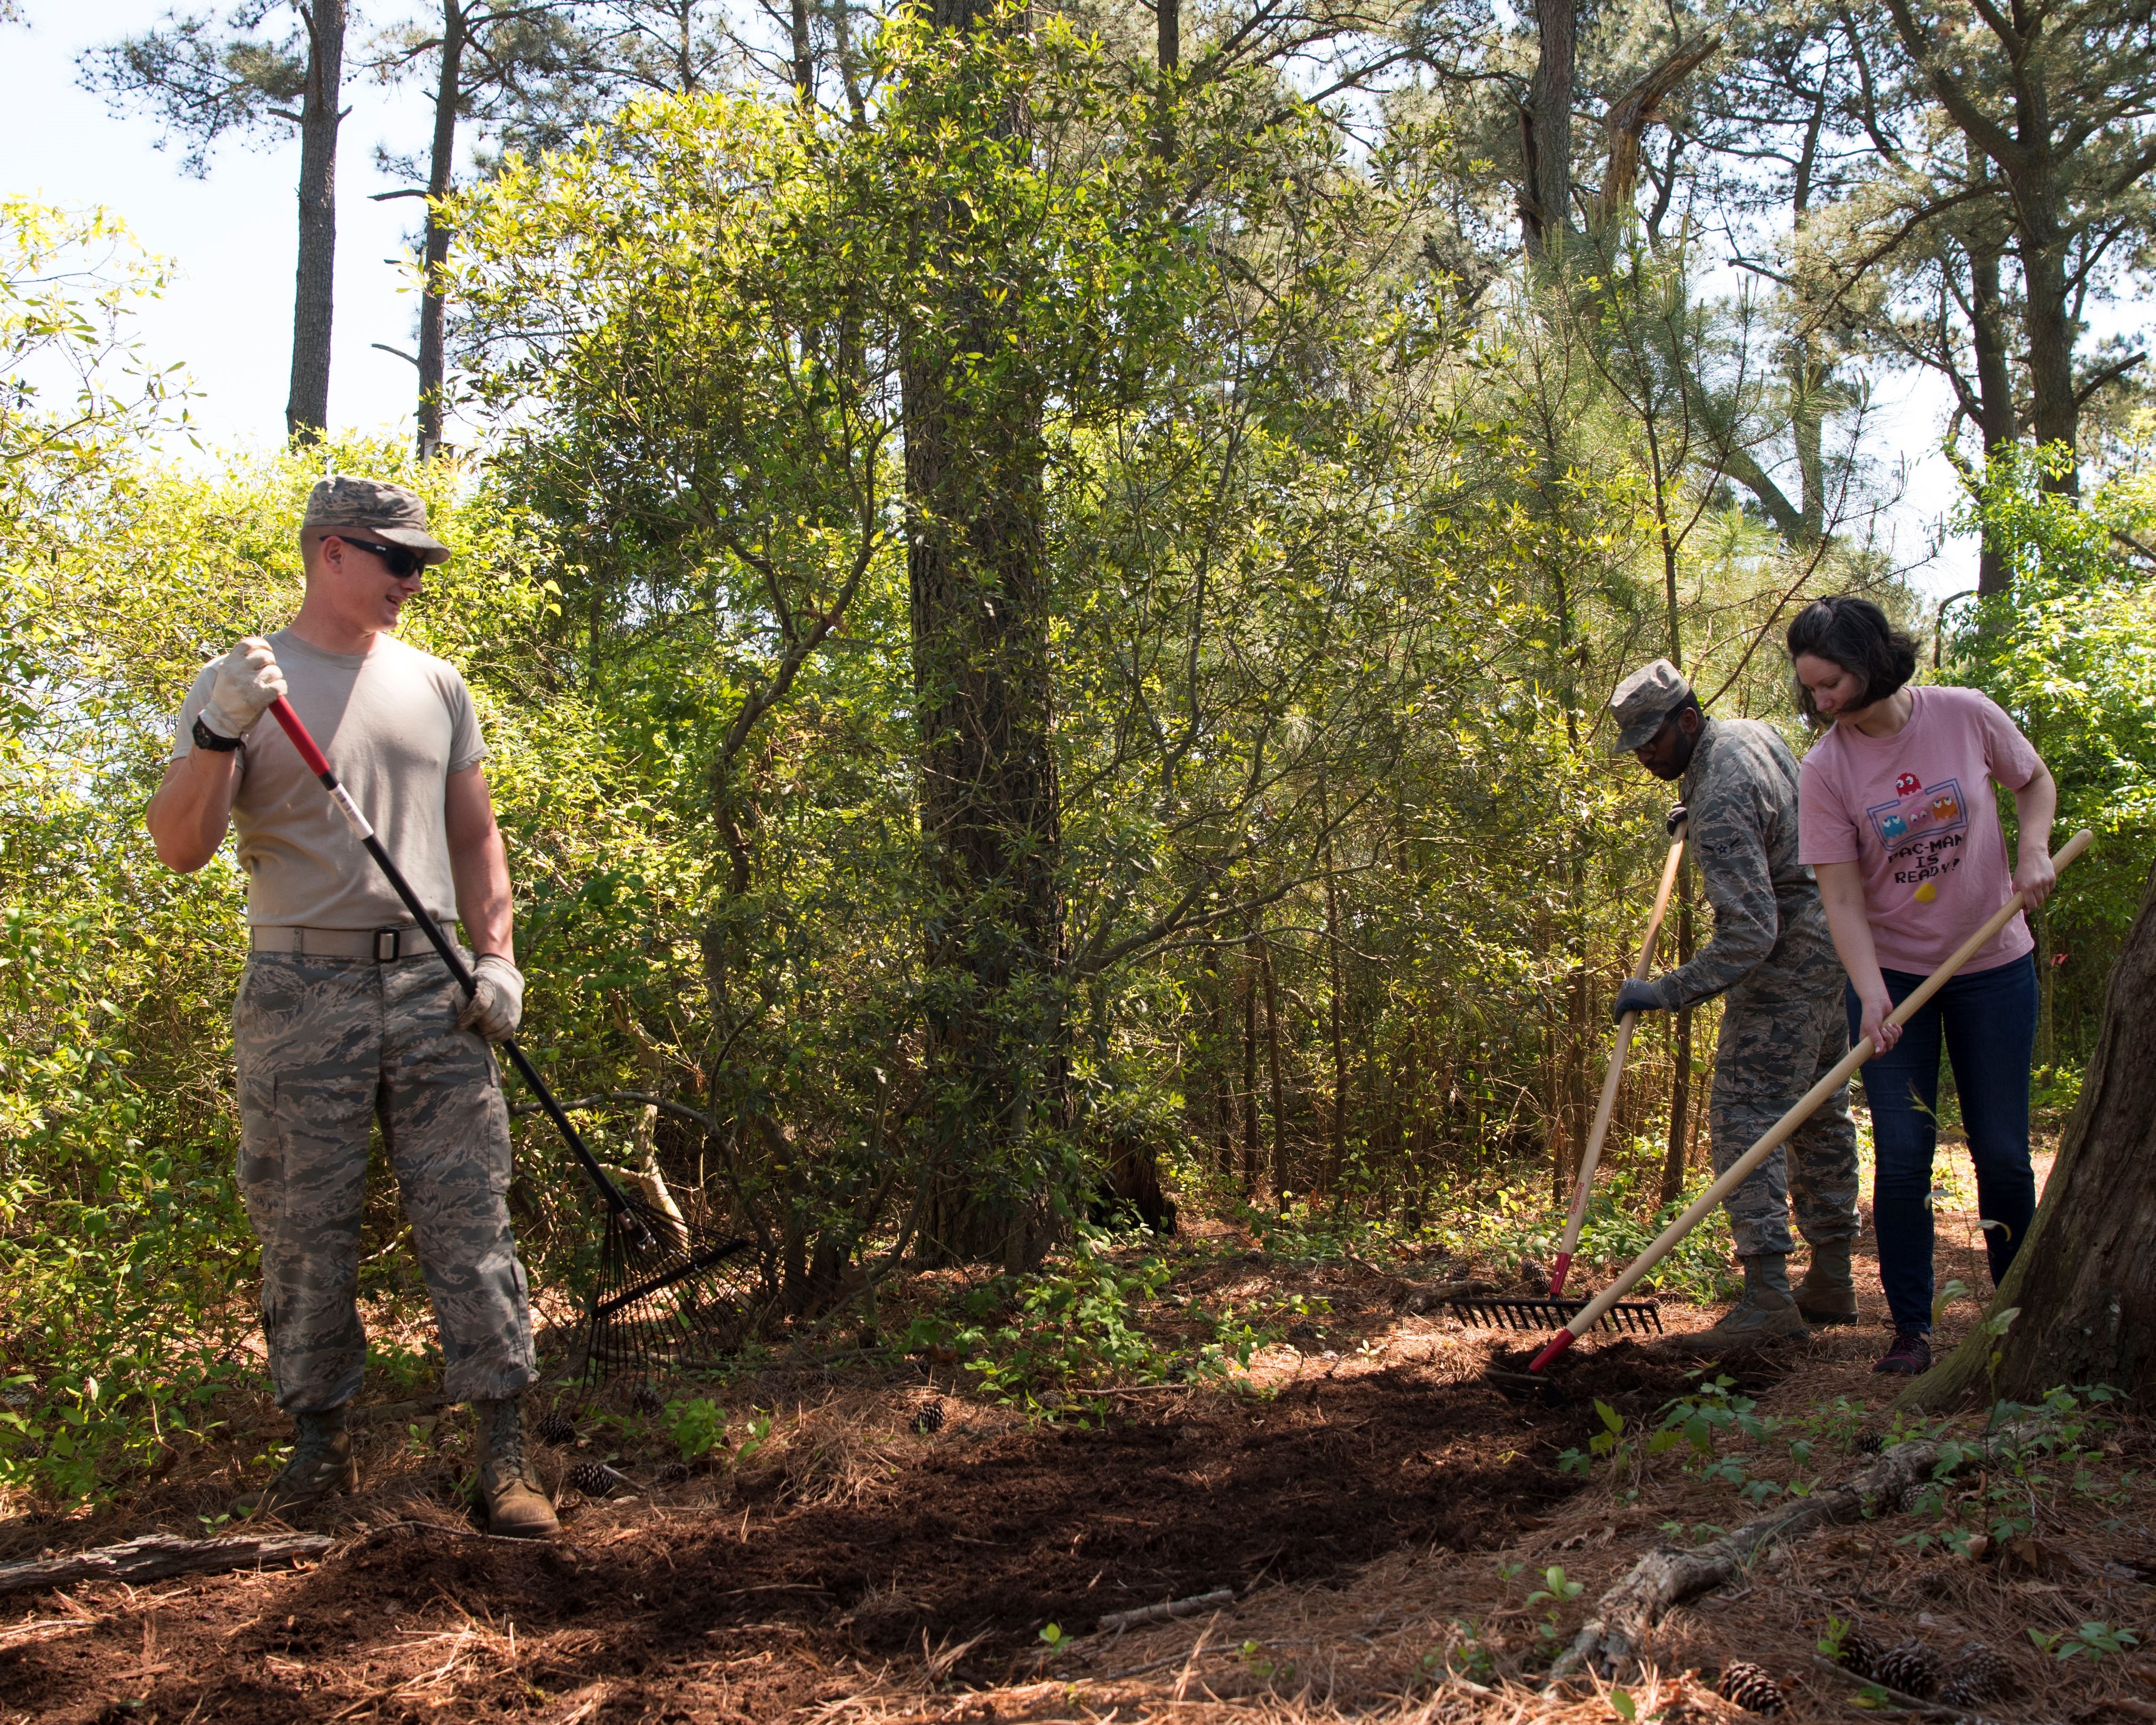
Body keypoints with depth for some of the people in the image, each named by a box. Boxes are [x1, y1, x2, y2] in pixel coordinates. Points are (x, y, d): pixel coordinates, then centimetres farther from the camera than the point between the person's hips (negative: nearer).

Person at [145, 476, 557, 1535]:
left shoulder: (435, 685, 15)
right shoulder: (239, 685, 4)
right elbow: (178, 849, -5)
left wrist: (497, 958, 4)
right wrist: (218, 732, -21)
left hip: (431, 987, 2)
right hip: (300, 994, -2)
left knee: (468, 1219, -3)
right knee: (304, 1232, 3)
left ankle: (503, 1452, 0)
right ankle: (319, 1445, 17)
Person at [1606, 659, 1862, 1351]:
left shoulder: (1720, 801, -24)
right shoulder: (1751, 731, 6)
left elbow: (1749, 931, -29)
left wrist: (1669, 992, -26)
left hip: (1786, 970, -11)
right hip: (1834, 951, 11)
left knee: (1745, 1117, -12)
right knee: (1820, 1116, 15)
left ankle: (1768, 1299, -17)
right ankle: (1831, 1282, 22)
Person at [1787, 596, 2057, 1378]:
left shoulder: (1967, 716, -9)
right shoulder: (1824, 769, -12)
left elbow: (2034, 780, 11)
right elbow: (1842, 897, -14)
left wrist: (2034, 849, -9)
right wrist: (1870, 995, -26)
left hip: (1994, 968, 1)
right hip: (1892, 973, -1)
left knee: (2003, 1152, 4)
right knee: (1903, 1156, -4)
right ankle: (1911, 1329, 8)